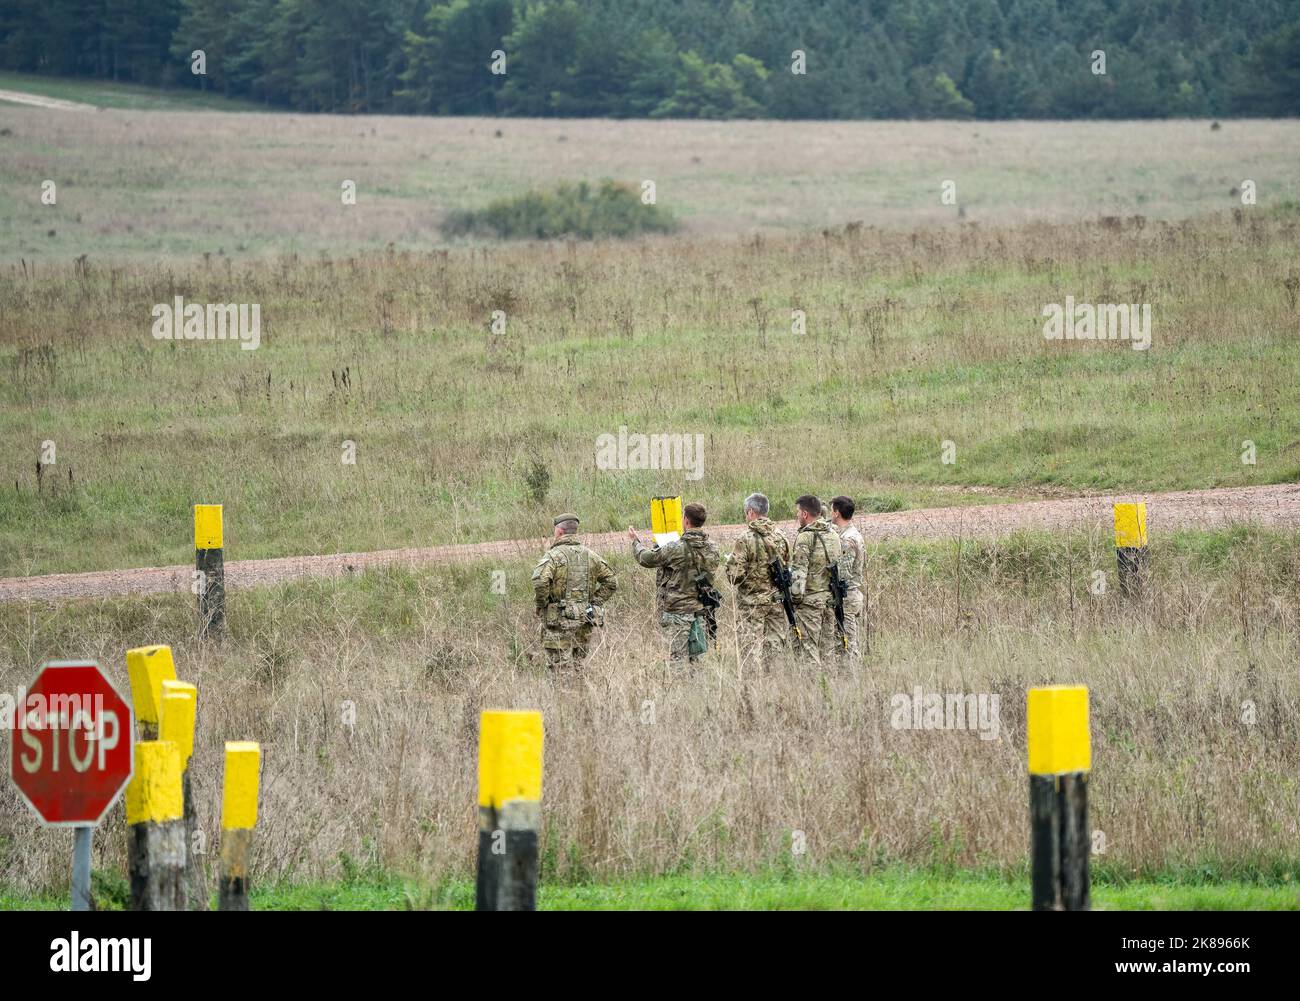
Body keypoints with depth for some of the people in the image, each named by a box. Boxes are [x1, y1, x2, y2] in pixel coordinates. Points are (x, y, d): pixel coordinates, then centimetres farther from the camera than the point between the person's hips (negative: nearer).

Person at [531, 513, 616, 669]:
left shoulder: (553, 555, -9)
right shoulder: (590, 555, 9)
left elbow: (540, 582, -24)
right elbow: (611, 582, 11)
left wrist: (540, 608, -9)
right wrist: (594, 602, 12)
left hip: (560, 621, -6)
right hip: (585, 621, 6)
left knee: (560, 667, -4)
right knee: (577, 665, 14)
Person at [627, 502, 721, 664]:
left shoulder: (676, 549, -17)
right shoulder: (712, 550, 2)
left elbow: (646, 558, -5)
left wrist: (636, 541, 17)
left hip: (677, 611, -6)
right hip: (701, 612, 6)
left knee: (678, 659, -5)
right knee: (695, 660, 11)